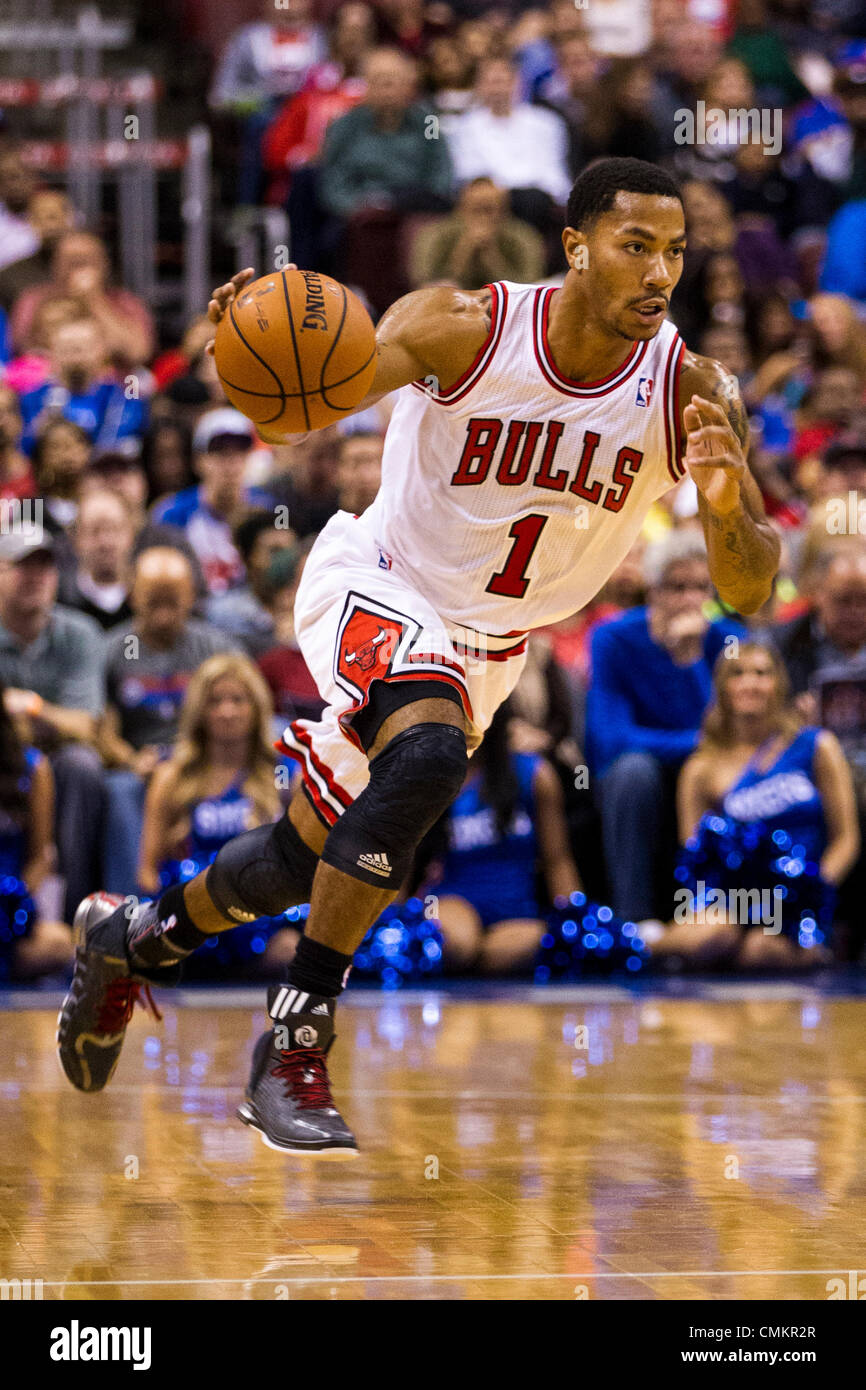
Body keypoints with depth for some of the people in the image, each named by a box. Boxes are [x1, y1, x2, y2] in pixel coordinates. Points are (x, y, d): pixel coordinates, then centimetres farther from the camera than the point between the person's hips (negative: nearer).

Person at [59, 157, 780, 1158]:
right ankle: (295, 1044, -27)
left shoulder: (691, 394, -16)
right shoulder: (466, 327, -24)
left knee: (305, 856, 13)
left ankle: (130, 940, 43)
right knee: (429, 753, -35)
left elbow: (746, 594, -17)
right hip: (377, 588, -5)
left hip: (485, 645, 5)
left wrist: (725, 511, -40)